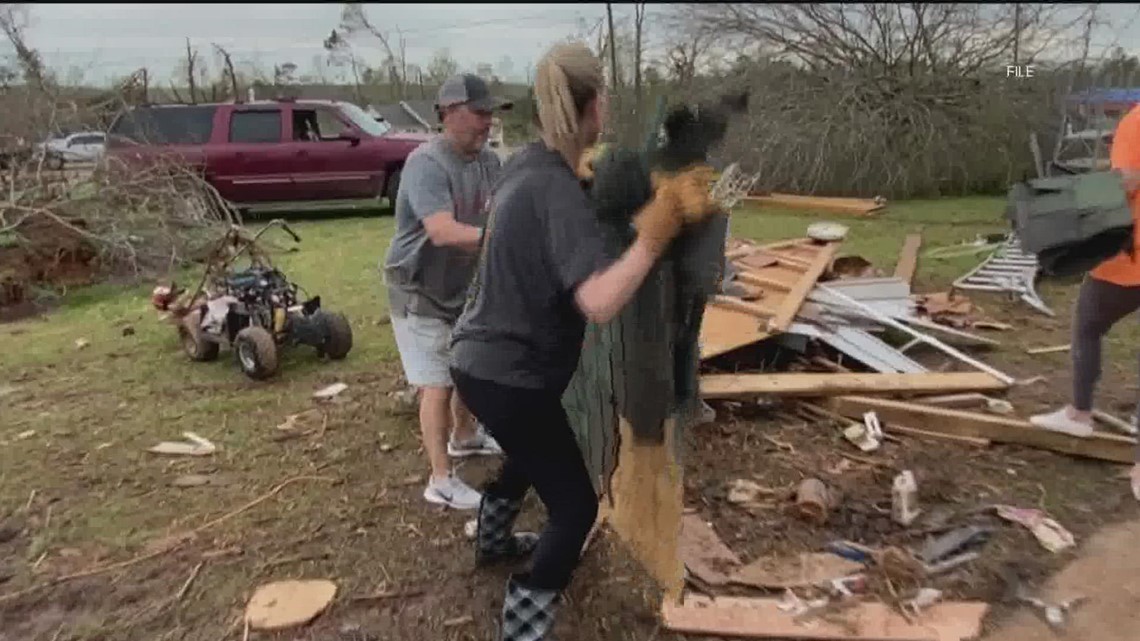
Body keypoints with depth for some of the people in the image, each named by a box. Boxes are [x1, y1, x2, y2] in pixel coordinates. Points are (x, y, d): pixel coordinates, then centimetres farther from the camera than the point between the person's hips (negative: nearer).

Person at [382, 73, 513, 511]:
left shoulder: (487, 160, -2)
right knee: (437, 384, -4)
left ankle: (464, 437, 46)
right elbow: (443, 232, -39)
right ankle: (441, 481, 7)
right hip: (418, 293, -8)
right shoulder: (426, 163, -27)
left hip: (463, 287, 8)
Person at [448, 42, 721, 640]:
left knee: (533, 452, 35)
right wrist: (656, 232, -35)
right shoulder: (557, 192, -26)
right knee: (575, 506, 3)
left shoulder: (527, 162, 2)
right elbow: (600, 302, -38)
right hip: (509, 377, -10)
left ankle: (491, 539, 58)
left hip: (479, 359, 10)